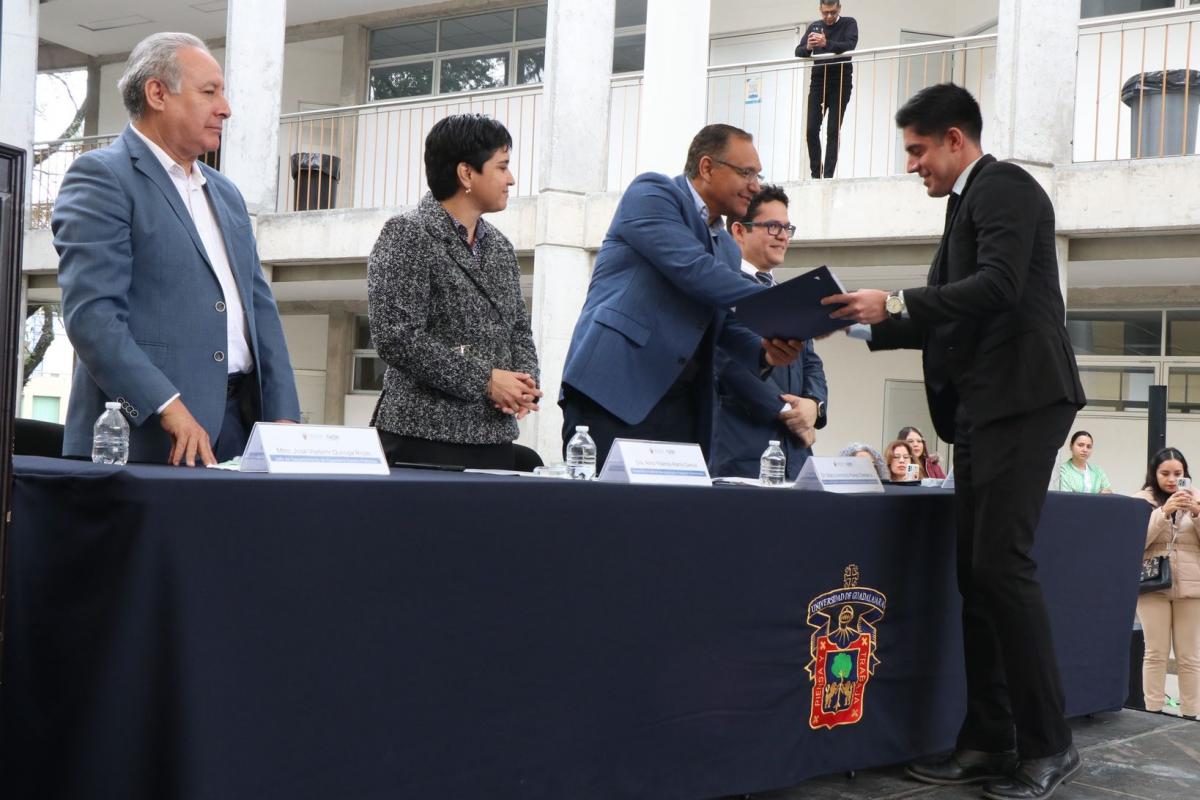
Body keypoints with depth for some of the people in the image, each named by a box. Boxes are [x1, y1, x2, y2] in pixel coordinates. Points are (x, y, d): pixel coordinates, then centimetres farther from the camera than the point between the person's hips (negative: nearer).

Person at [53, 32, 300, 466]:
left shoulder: (226, 193, 20)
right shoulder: (100, 176, -4)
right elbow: (91, 312, -15)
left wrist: (282, 415, 4)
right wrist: (169, 407, -22)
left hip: (240, 422, 7)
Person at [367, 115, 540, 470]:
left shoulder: (500, 247, 16)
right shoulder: (408, 235, -6)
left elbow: (519, 328, 20)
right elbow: (396, 336, -15)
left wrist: (524, 381, -3)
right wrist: (484, 381, -15)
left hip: (495, 437, 6)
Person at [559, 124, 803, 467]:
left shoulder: (727, 248, 24)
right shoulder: (652, 192, 0)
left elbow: (725, 326, 23)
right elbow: (692, 269, -14)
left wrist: (765, 351, 0)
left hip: (683, 408, 7)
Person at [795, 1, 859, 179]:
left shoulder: (849, 24, 1)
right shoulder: (814, 27, 11)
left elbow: (849, 46, -17)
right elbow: (798, 52, 3)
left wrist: (826, 44, -34)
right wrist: (808, 47, -21)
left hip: (840, 83, -3)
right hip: (818, 82, 3)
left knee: (833, 131, -6)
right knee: (812, 129, -4)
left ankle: (828, 175, -7)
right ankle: (816, 172, 5)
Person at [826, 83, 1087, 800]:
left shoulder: (1003, 186, -6)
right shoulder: (971, 203, 22)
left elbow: (999, 286, -22)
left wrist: (895, 302, -22)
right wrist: (872, 324, 13)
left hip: (1021, 399, -10)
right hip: (984, 408, 10)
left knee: (1002, 562, -13)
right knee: (977, 571, 6)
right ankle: (989, 741, 10)